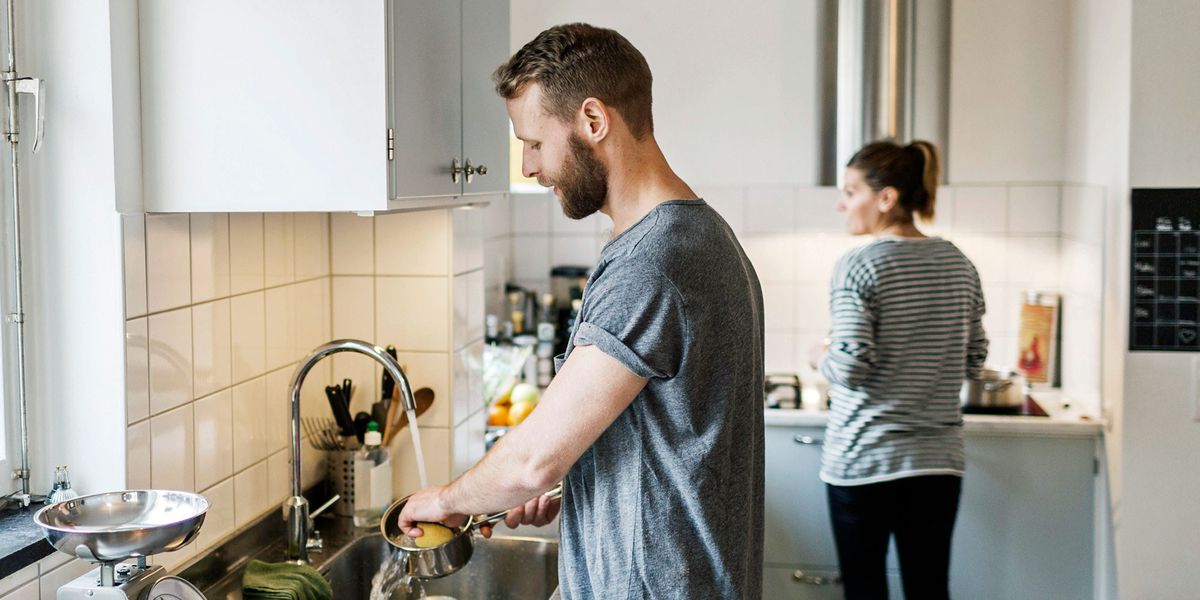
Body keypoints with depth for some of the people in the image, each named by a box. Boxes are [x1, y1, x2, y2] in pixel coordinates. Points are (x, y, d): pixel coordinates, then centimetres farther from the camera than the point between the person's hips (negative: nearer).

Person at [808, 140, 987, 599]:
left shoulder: (857, 267, -13)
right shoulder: (959, 265, 5)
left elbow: (850, 368, -18)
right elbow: (973, 360, 11)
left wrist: (820, 357, 2)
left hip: (861, 460, -5)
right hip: (938, 459, 5)